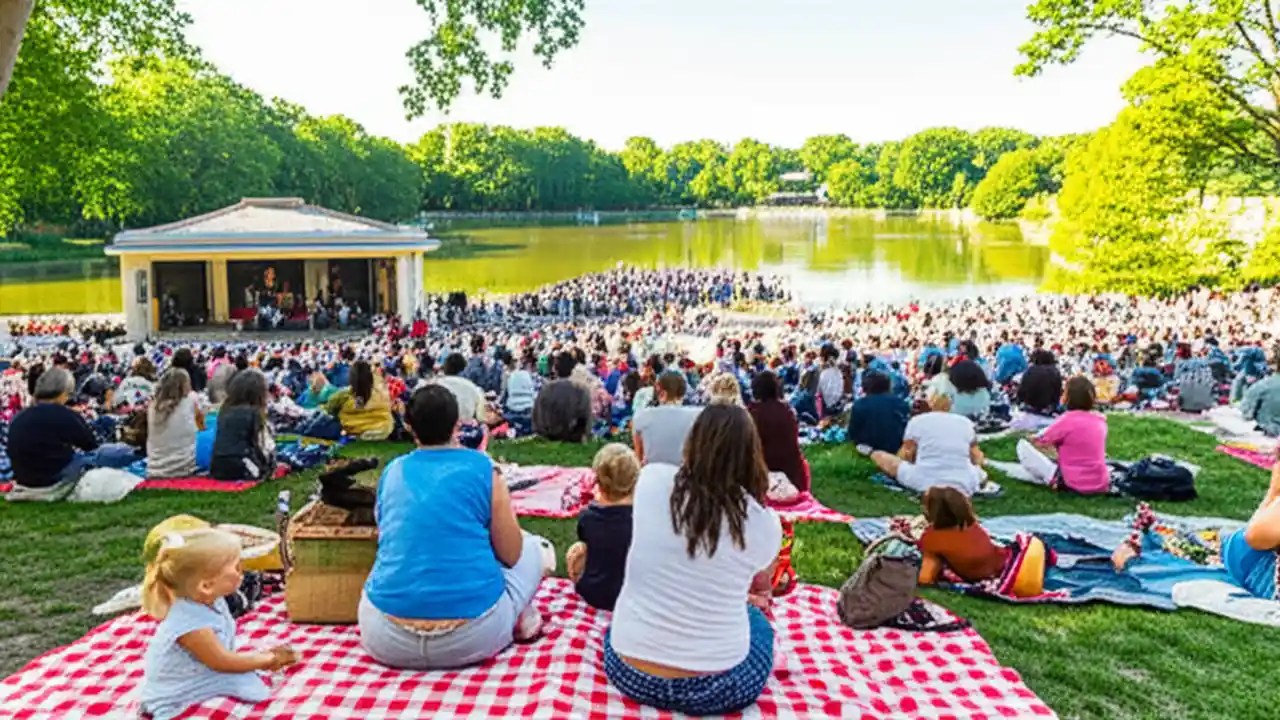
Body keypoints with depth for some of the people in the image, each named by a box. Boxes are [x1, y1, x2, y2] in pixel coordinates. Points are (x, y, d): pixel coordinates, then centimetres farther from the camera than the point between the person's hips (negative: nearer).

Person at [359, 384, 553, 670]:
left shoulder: (392, 471, 10)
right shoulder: (482, 468, -1)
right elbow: (511, 555, 5)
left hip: (387, 639, 3)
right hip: (471, 638, -2)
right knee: (536, 547, 23)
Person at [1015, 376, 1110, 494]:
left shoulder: (1067, 420, -10)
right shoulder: (1100, 420, 7)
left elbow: (1038, 444, 2)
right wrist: (1056, 442, 23)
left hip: (1075, 484, -6)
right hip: (1101, 485, 6)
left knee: (1023, 445, -1)